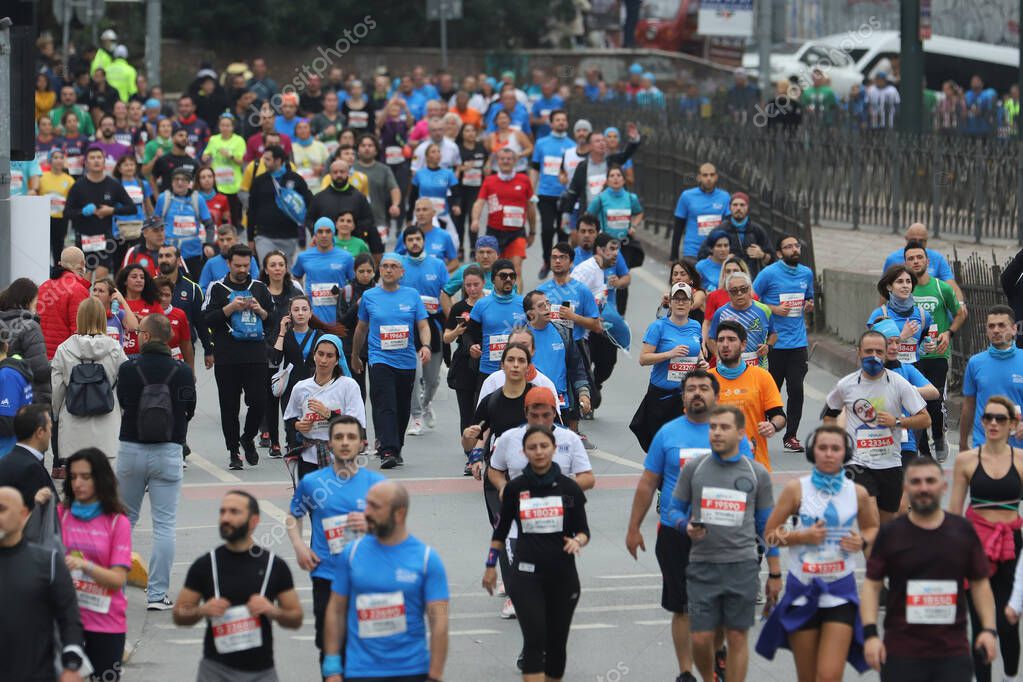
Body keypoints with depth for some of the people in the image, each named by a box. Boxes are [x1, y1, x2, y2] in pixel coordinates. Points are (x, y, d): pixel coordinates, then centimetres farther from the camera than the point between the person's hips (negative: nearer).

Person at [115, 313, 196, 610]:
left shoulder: (128, 369, -7)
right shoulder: (182, 372, -6)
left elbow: (123, 404, 4)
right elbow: (189, 410, 4)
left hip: (130, 449, 1)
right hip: (168, 452, -1)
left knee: (124, 519, 17)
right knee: (164, 524, 2)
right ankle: (157, 594, -2)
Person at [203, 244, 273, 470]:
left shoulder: (259, 288, 13)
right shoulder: (217, 288, 5)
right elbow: (207, 319, -4)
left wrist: (260, 311, -3)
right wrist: (231, 308, -14)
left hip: (256, 355, 2)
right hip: (227, 357, -2)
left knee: (259, 401, -4)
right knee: (229, 406, 2)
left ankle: (247, 438, 22)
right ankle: (233, 453, 11)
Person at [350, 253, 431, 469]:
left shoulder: (412, 295, 5)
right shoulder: (369, 297, 6)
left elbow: (423, 325, 3)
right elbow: (361, 329, 18)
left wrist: (425, 346, -16)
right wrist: (355, 356, 24)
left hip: (407, 361, 2)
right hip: (380, 360, -2)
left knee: (403, 410, 10)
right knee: (385, 407, -16)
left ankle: (396, 449, 26)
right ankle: (387, 451, -23)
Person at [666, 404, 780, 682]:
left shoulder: (757, 474, 4)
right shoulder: (693, 468, 3)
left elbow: (766, 524, 10)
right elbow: (674, 510, 11)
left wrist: (775, 573, 10)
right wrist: (687, 526, -13)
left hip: (742, 567, 0)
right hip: (702, 565, 0)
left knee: (737, 638, 2)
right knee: (701, 639, 0)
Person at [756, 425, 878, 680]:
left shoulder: (857, 493, 1)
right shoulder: (796, 489, -2)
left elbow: (873, 528, 18)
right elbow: (770, 533, 1)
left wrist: (862, 541, -4)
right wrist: (802, 536, -15)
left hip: (840, 591, 0)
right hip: (802, 589, 0)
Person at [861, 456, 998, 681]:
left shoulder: (963, 531, 6)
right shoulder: (889, 534, 1)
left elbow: (980, 583, 11)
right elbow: (871, 584, 2)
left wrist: (988, 629, 0)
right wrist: (870, 633, -9)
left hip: (953, 652, 1)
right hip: (901, 652, -1)